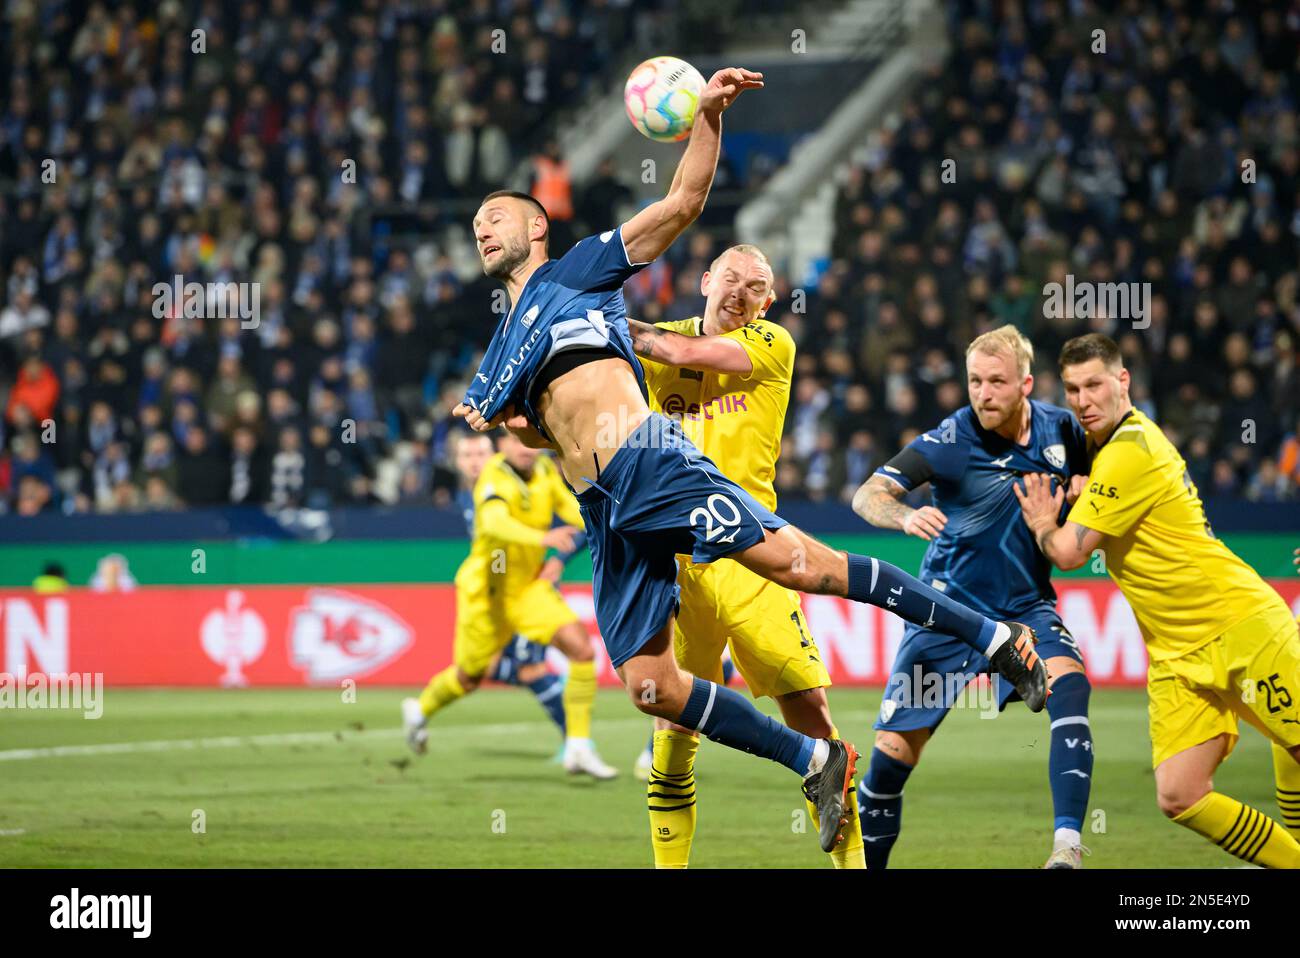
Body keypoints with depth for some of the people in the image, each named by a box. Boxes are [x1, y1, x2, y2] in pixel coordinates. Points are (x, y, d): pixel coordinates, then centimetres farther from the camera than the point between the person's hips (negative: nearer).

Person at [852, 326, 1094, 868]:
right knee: (893, 753, -5)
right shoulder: (951, 441, -16)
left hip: (1027, 605, 2)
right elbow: (867, 496, -24)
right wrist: (905, 516, -46)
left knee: (1068, 684, -29)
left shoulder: (1061, 429, -5)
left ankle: (1067, 845, -33)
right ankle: (866, 863, 17)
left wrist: (1082, 490, -9)